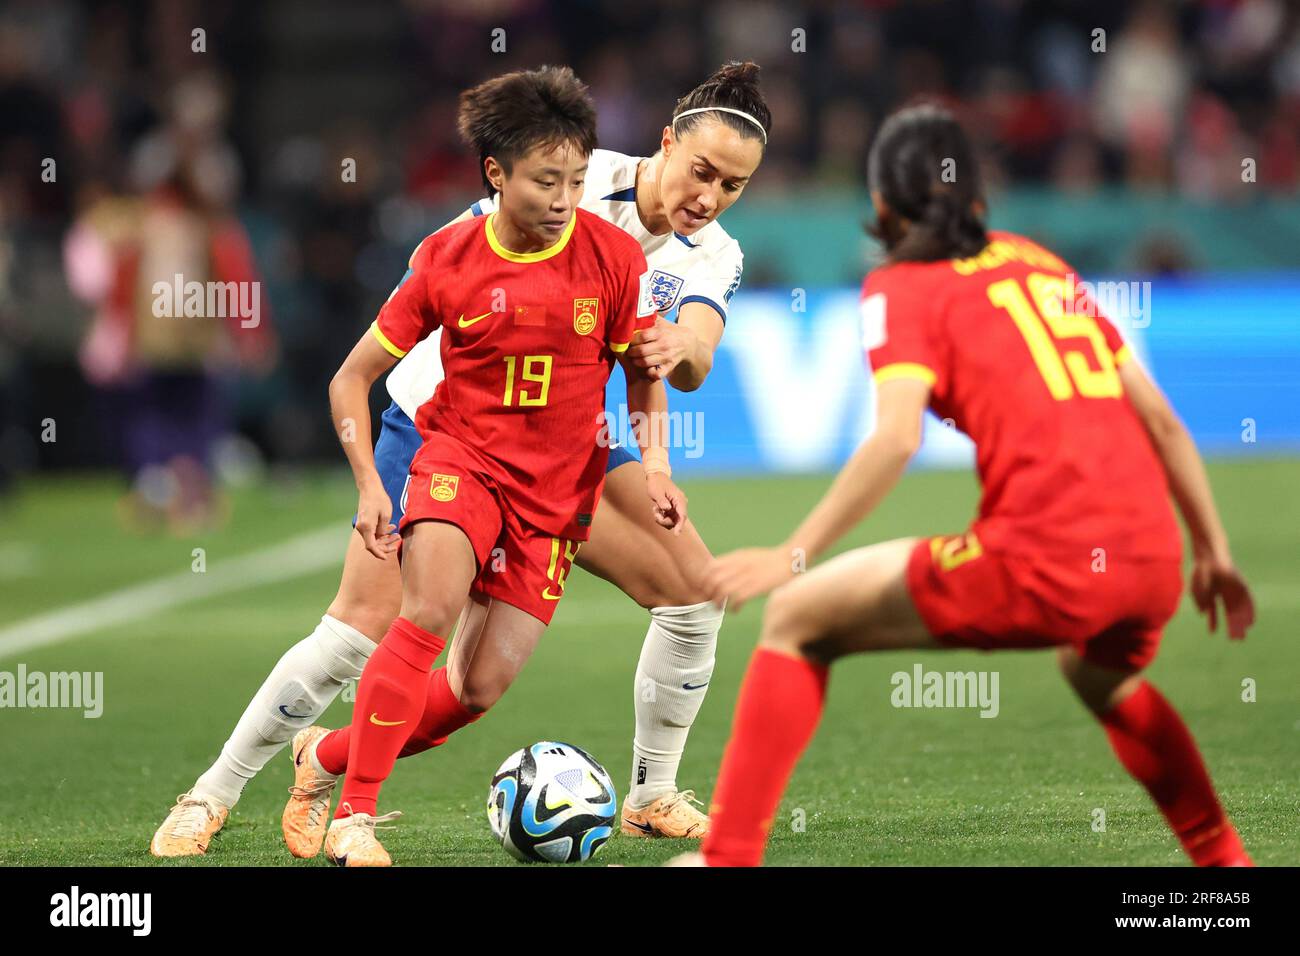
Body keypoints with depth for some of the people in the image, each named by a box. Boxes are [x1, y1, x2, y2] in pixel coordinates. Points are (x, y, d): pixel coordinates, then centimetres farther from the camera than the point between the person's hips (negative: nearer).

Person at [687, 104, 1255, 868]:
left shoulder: (903, 287, 5)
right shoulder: (1043, 265, 23)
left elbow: (896, 440, -12)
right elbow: (1159, 417, 21)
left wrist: (793, 557, -12)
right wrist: (1215, 552, 26)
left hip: (1045, 561, -6)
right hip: (1153, 560, 6)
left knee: (797, 620, 6)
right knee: (1104, 677, 40)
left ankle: (726, 858, -1)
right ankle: (1226, 861, 37)